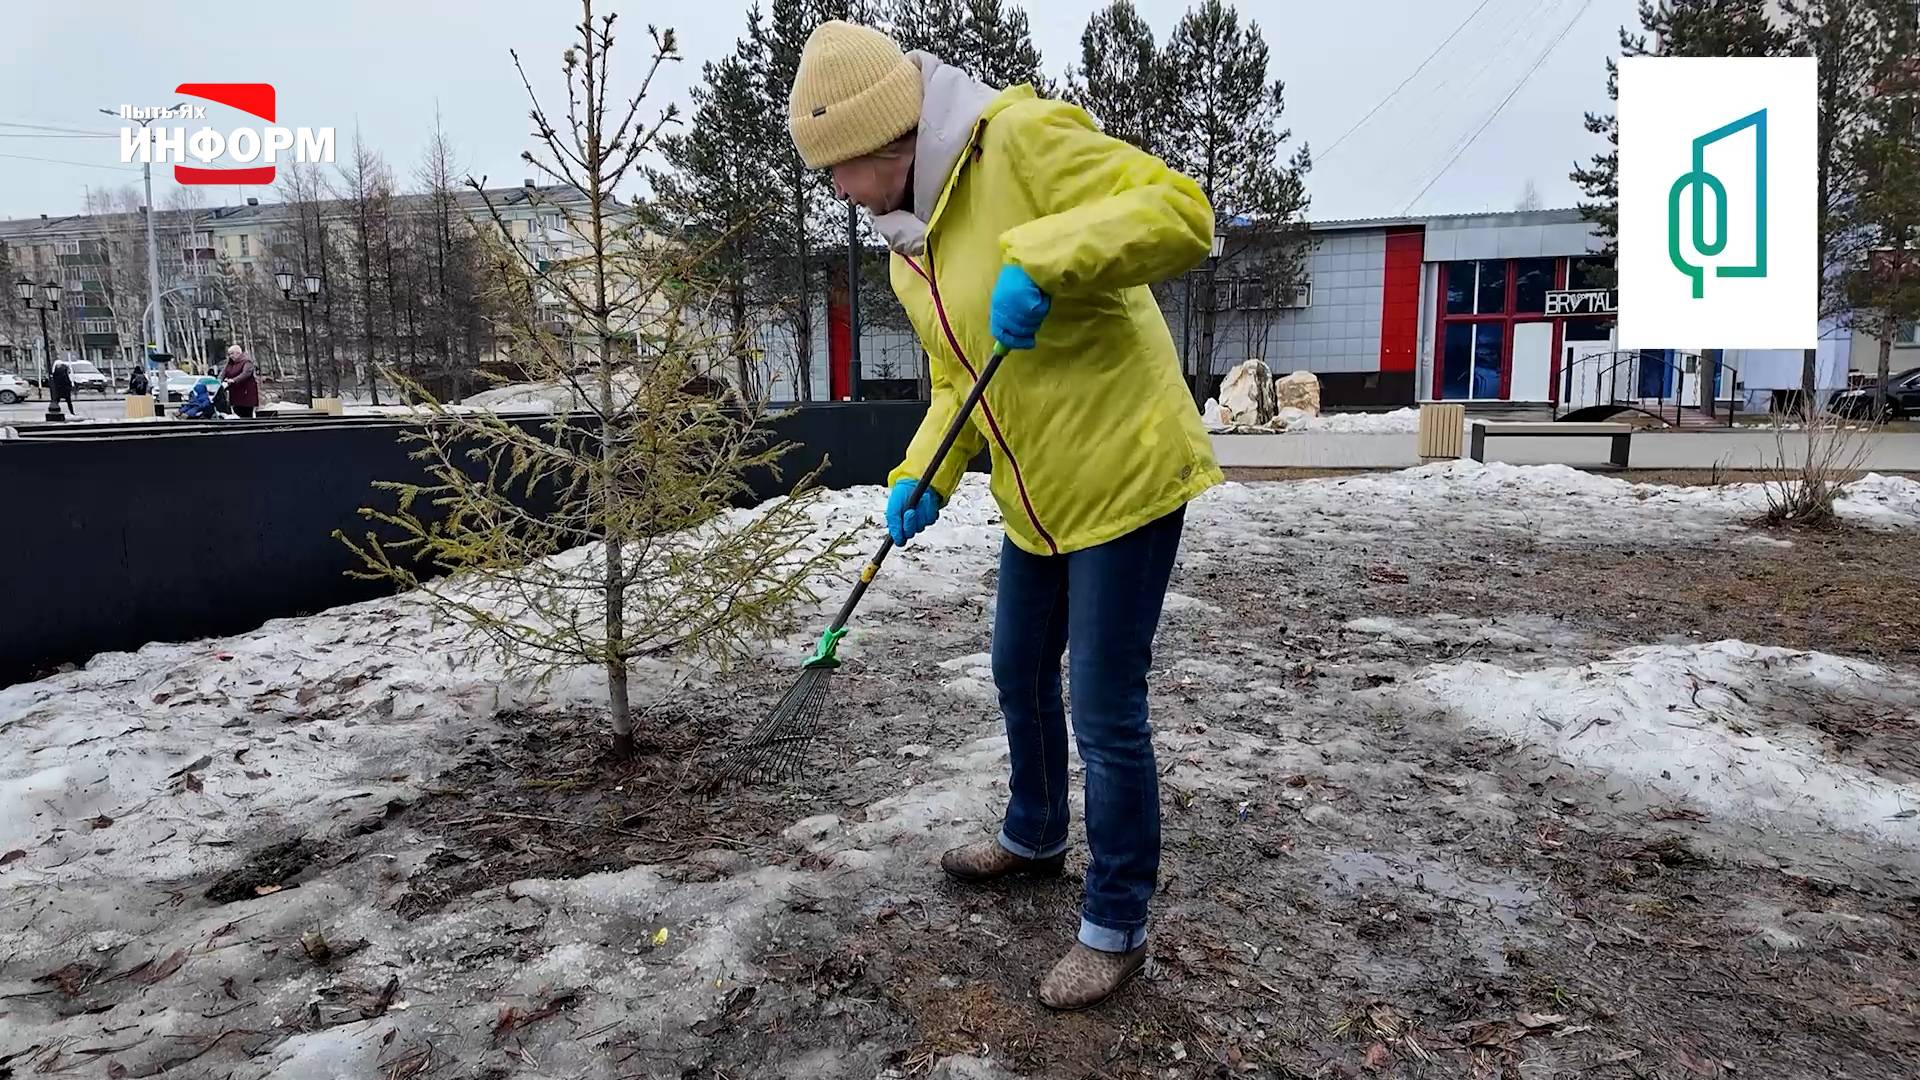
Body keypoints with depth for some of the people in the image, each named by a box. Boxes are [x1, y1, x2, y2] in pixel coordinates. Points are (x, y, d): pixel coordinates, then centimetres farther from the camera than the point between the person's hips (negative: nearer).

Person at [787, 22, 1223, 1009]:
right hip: (1035, 500, 9)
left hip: (1125, 478, -9)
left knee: (1106, 714, -2)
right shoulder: (908, 246, 8)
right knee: (1021, 676, 22)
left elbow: (1180, 212, -25)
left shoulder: (1022, 140, -19)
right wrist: (923, 477, -1)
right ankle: (1034, 836, 48)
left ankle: (1115, 928, 18)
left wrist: (1042, 257, -37)